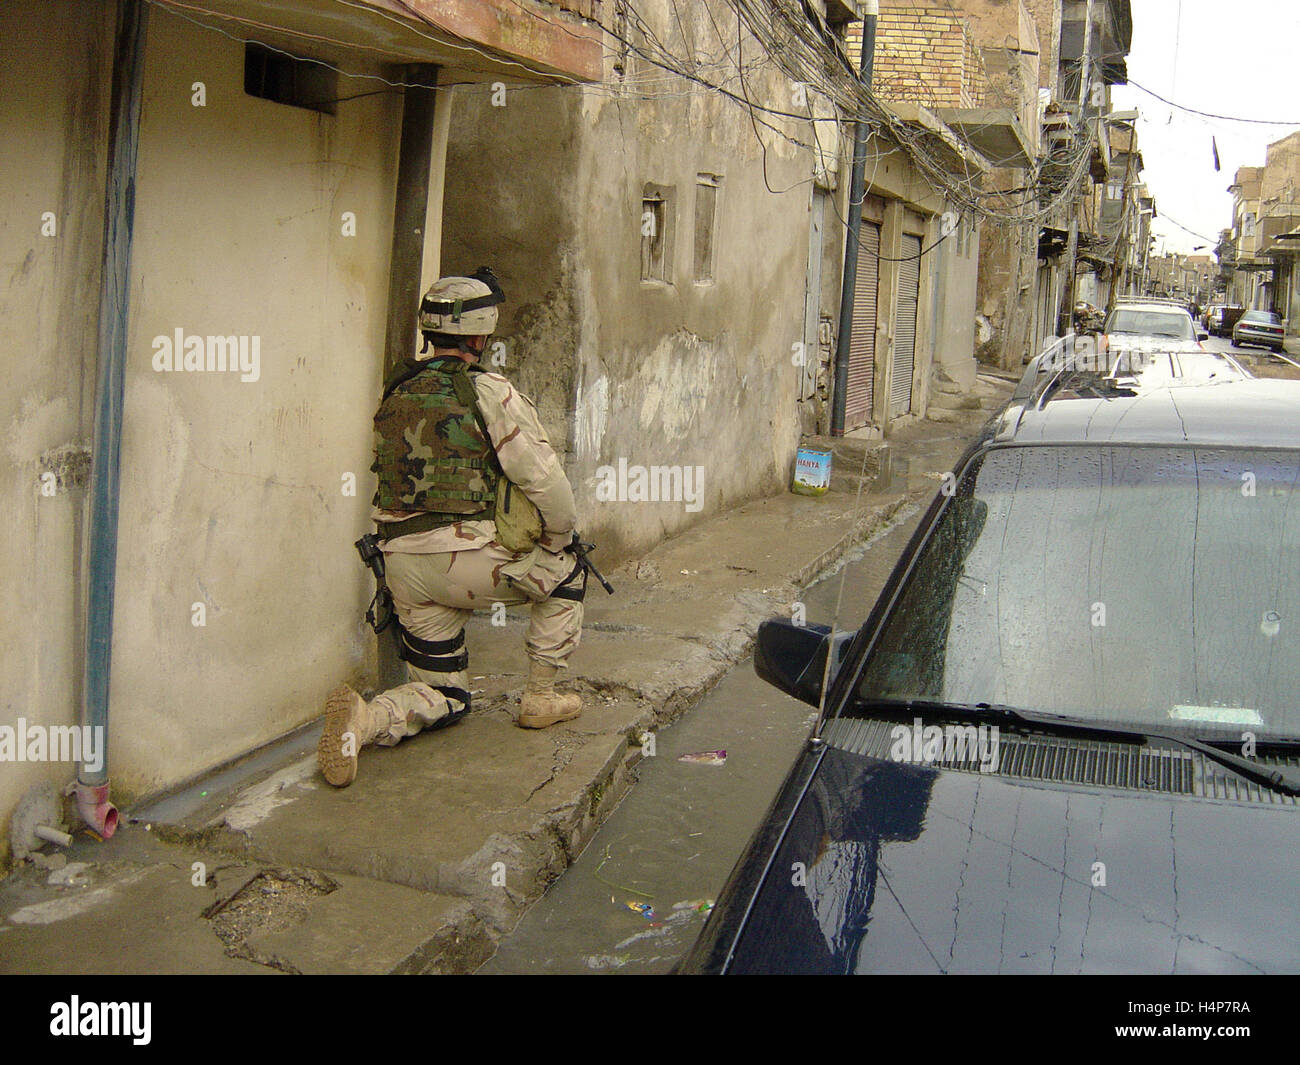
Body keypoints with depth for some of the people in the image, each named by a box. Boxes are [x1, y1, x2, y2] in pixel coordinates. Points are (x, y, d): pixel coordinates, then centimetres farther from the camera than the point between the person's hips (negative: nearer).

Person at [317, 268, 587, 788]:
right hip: (468, 556, -6)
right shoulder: (489, 393, -8)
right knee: (565, 574, 22)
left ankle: (365, 718, -10)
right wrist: (561, 539, 8)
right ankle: (541, 699, 24)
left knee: (445, 695, 19)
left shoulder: (395, 394, 15)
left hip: (401, 563, 7)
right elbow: (542, 478, -10)